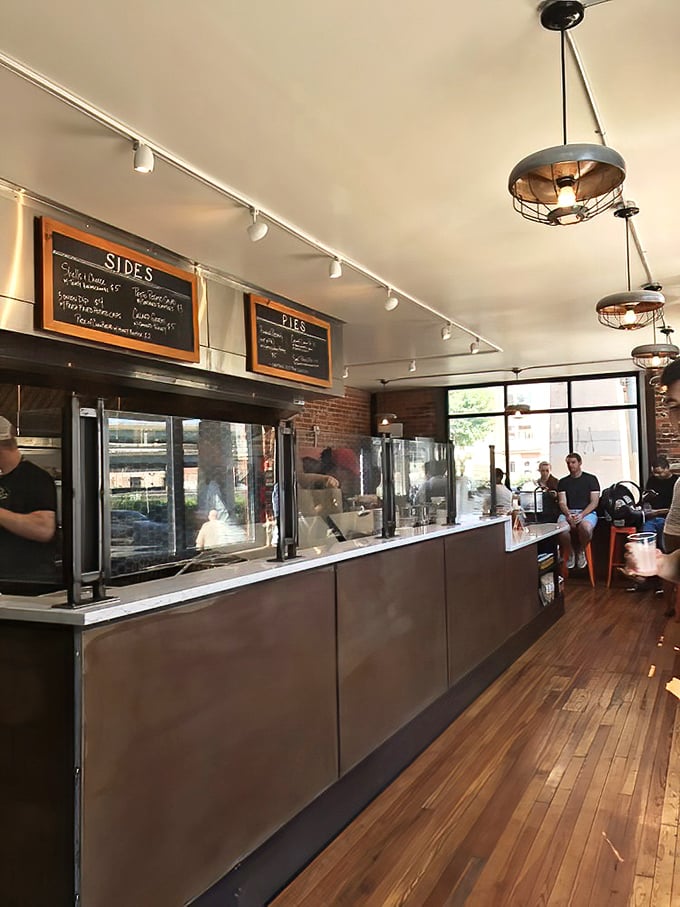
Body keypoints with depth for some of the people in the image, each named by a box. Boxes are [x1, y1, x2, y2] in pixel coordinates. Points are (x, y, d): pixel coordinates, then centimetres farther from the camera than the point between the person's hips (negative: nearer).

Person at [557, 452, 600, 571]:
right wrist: (569, 515, -16)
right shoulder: (563, 482, 16)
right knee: (561, 528, -34)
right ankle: (570, 552, -3)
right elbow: (562, 503, 5)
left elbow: (594, 502, 1)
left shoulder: (591, 479, 10)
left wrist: (581, 515, -15)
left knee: (586, 527, -38)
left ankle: (581, 551, -5)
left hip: (587, 512, -1)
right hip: (568, 512, 2)